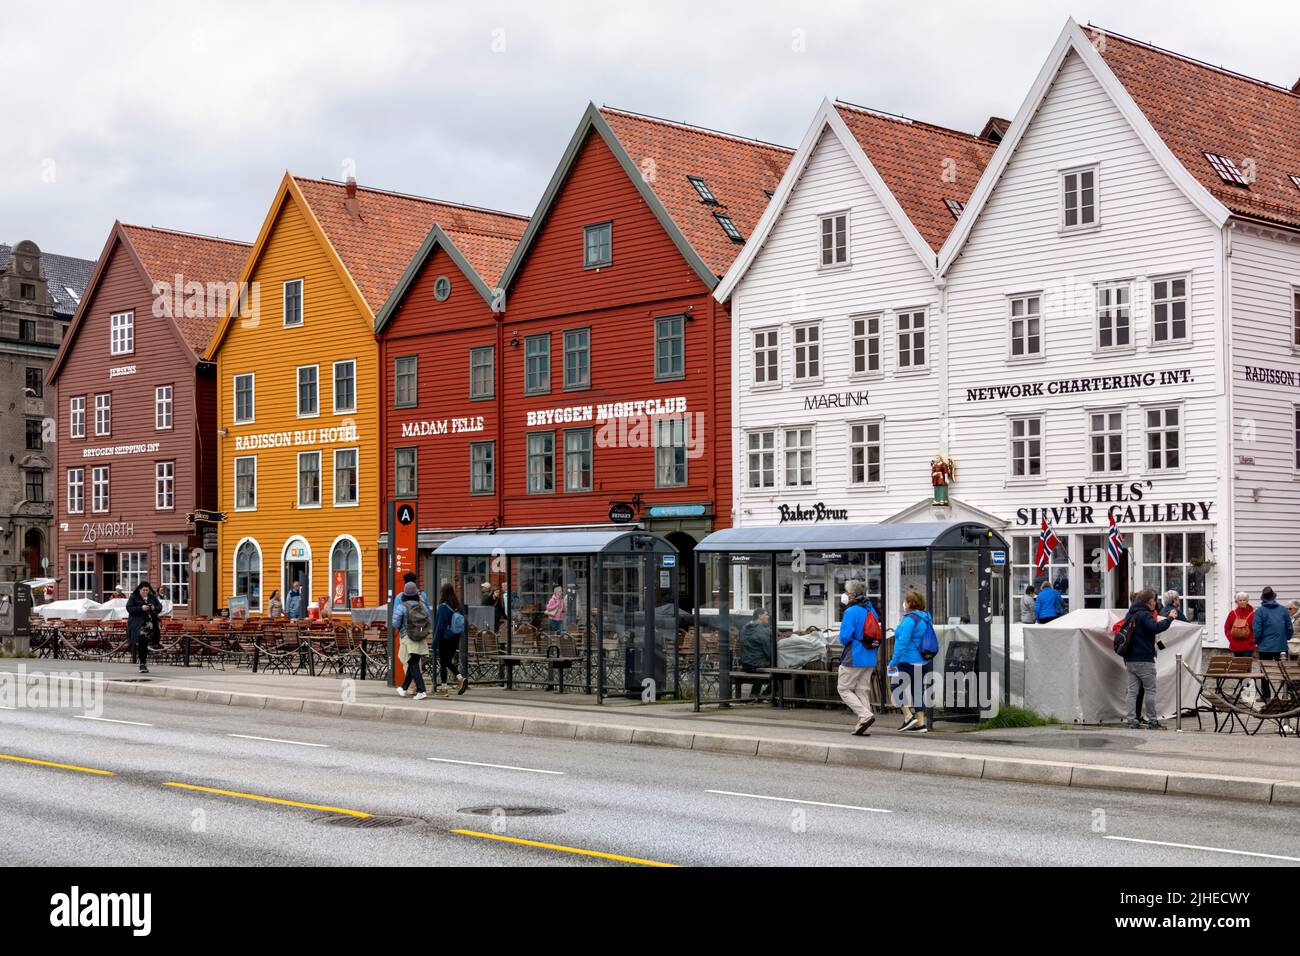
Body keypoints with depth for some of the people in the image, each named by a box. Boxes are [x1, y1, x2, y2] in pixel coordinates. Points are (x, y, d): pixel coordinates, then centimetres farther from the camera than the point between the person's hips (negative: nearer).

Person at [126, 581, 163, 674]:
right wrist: (141, 608, -18)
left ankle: (144, 664, 13)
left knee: (145, 644, 6)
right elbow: (129, 608, -7)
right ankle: (142, 664, -12)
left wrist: (154, 608, -8)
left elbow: (160, 607, 14)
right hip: (138, 624, -4)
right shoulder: (133, 598, 2)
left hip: (150, 624, 4)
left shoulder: (153, 598, 14)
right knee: (141, 643, -13)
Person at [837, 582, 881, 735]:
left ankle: (865, 715, -12)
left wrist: (846, 643, 1)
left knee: (844, 688, 4)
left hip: (854, 659, -8)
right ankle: (864, 728, 9)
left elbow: (844, 637, -21)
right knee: (863, 690, 12)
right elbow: (878, 636, 14)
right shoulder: (871, 611, 10)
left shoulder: (851, 612, -15)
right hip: (870, 660, 8)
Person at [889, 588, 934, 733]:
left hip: (909, 661, -9)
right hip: (924, 661, 9)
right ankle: (921, 723, 11)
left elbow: (903, 642, -21)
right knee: (918, 690, 12)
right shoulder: (926, 618, 12)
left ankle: (908, 717, -5)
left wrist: (894, 661, -18)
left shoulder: (910, 619, -16)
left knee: (896, 684, 3)